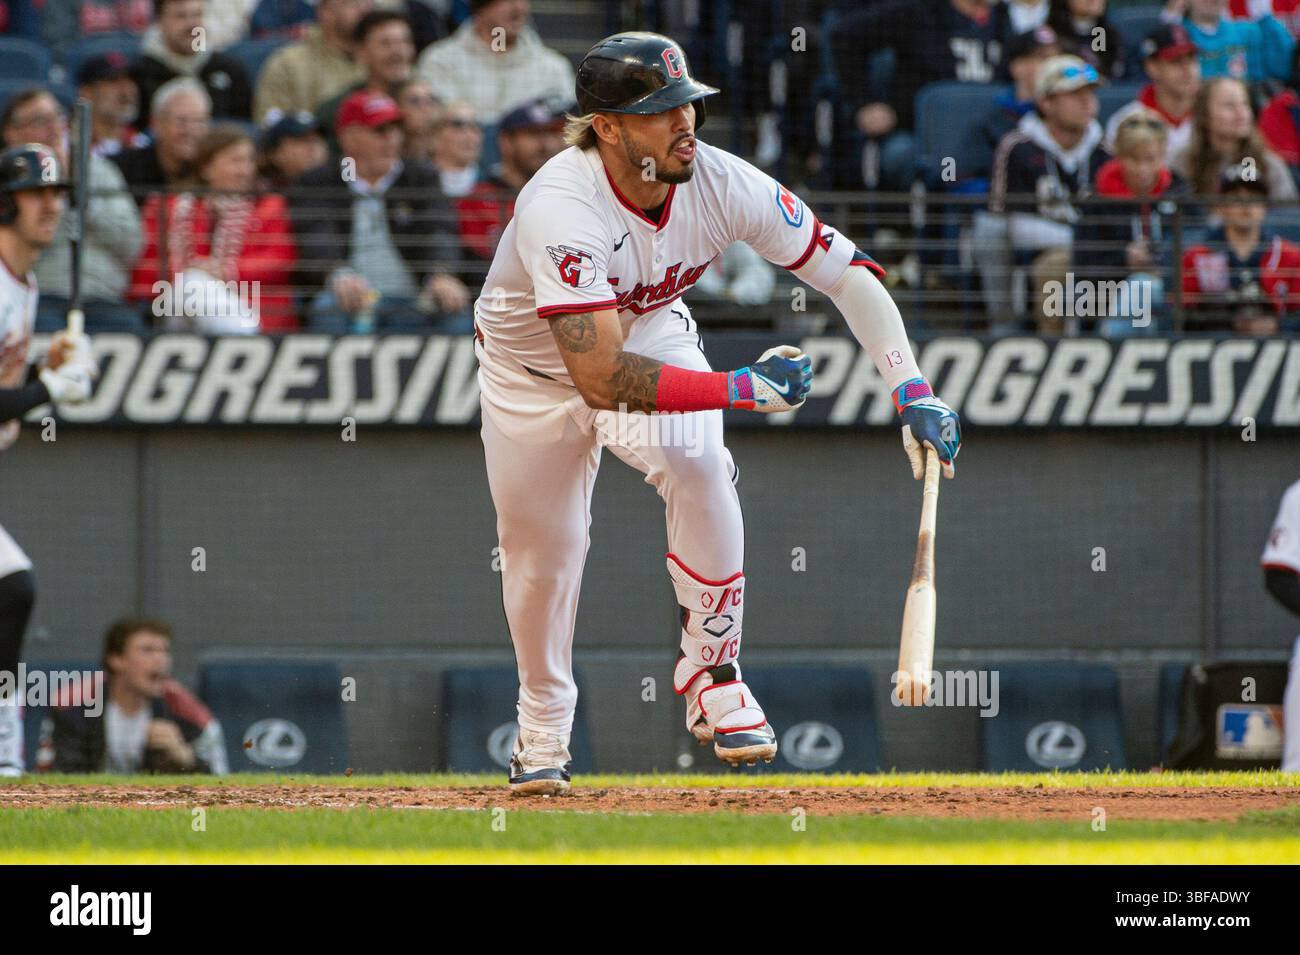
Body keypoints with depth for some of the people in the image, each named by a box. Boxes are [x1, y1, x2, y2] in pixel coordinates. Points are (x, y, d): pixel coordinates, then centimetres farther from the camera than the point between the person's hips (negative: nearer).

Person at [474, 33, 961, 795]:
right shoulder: (561, 210, -39)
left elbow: (847, 272, -17)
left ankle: (712, 674, -9)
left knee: (698, 467, -26)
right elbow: (600, 380, -44)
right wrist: (744, 389, -47)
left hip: (652, 337, 2)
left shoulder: (722, 183, -26)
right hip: (535, 370, -2)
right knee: (540, 554, 5)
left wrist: (914, 390, -28)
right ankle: (544, 728, 32)